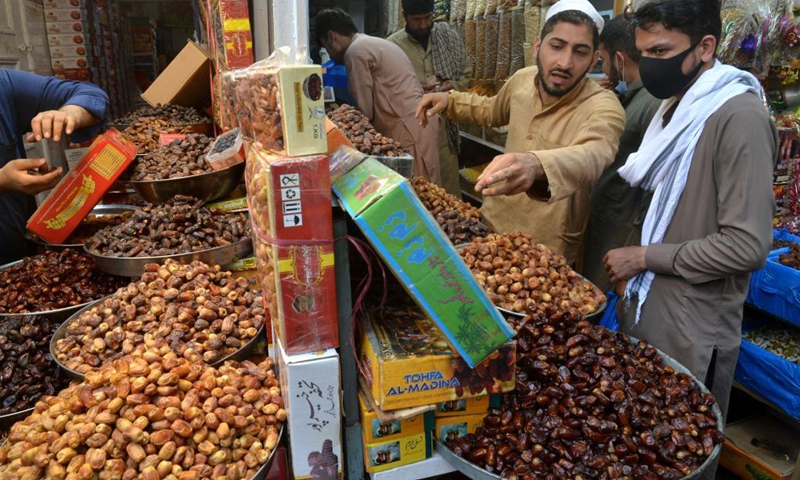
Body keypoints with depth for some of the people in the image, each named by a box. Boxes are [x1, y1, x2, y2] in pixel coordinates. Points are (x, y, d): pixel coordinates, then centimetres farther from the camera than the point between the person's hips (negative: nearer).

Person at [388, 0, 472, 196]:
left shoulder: (448, 36, 6)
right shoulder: (392, 45, -3)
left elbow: (466, 73, 13)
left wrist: (454, 86, -7)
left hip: (444, 124, 2)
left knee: (450, 187, 8)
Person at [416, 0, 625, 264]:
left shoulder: (603, 107, -23)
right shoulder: (522, 80, -5)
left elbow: (593, 154, -46)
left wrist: (535, 165, -67)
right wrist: (450, 100, 0)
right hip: (492, 220, 6)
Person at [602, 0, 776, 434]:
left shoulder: (738, 117, -18)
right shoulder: (676, 107, 8)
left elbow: (748, 245, -22)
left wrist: (644, 257, -15)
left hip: (693, 336, -7)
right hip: (646, 313, 7)